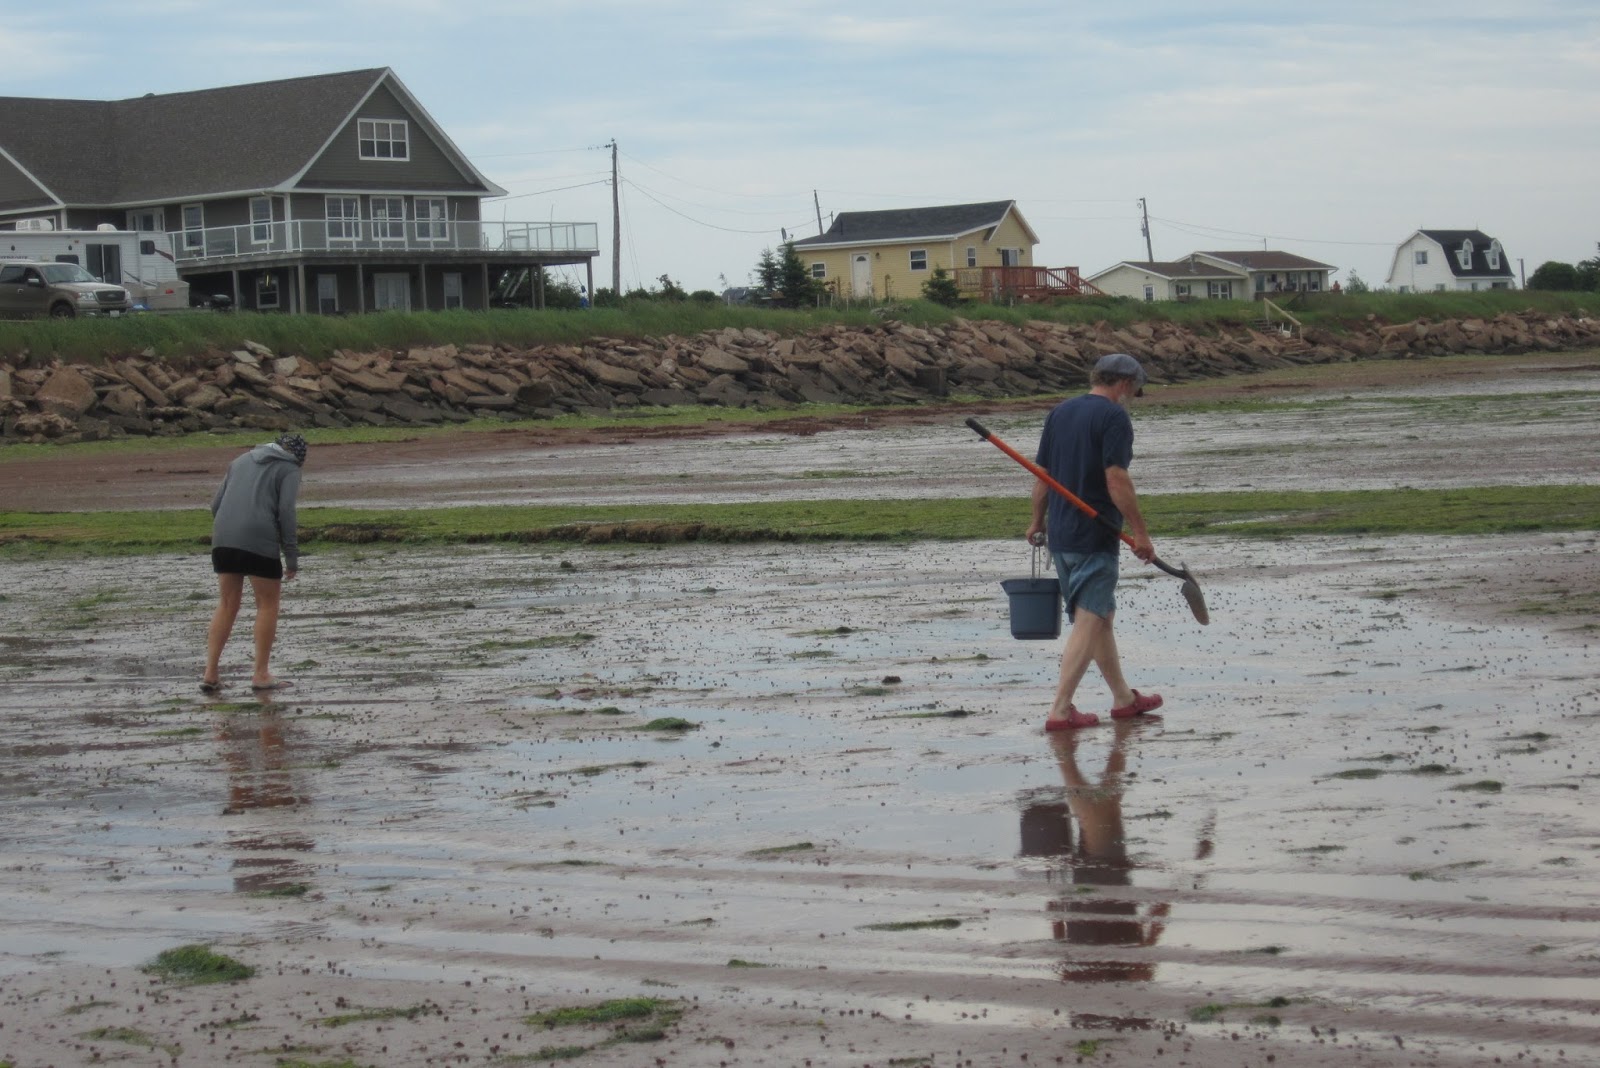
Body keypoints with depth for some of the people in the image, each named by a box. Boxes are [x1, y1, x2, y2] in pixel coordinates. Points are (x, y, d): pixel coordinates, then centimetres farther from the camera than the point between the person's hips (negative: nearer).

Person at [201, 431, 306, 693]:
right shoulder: (289, 470, 7)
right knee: (267, 605, 7)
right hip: (260, 542, -5)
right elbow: (286, 512, -6)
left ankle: (211, 673, 7)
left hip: (223, 539, 5)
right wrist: (292, 558, -3)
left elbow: (216, 504, 18)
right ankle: (261, 674, 7)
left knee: (227, 605, 13)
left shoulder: (241, 461, 24)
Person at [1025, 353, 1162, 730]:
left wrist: (1038, 521, 25)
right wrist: (1139, 532, -16)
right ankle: (1060, 710, -10)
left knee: (1101, 617, 18)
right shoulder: (1114, 417, -11)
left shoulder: (1059, 412, 11)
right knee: (1088, 622, -5)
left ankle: (1123, 698, 28)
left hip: (1060, 536, 8)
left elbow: (1042, 474, 15)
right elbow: (1116, 479, -19)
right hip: (1095, 538, -8)